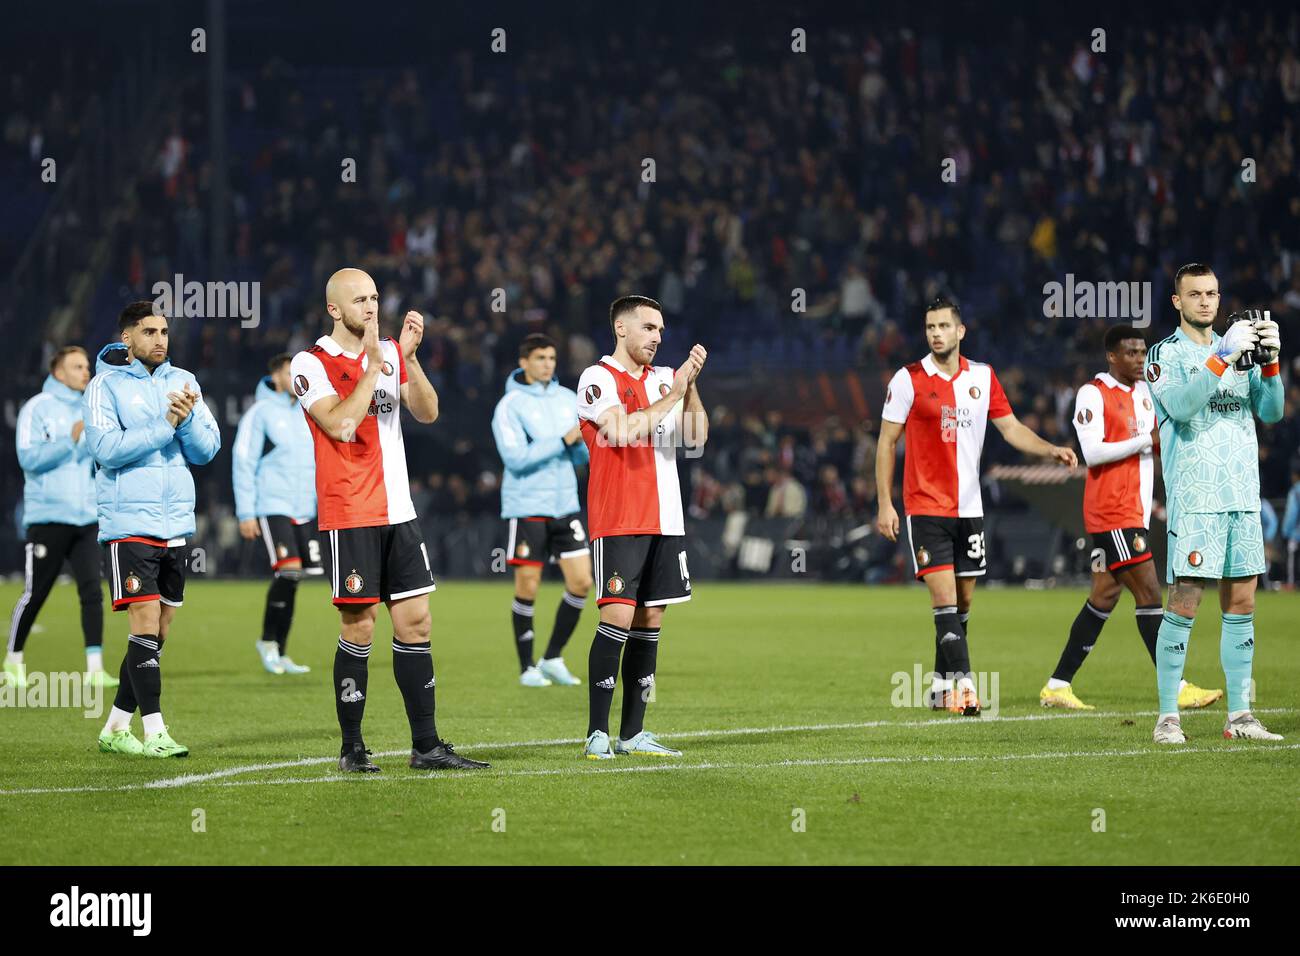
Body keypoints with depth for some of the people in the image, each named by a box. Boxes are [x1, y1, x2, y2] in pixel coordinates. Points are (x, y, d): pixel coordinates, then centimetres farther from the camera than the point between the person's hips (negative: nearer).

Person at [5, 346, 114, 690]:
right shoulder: (38, 409, -3)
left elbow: (101, 467, 16)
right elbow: (29, 457, -13)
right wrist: (71, 439, -19)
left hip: (85, 517, 5)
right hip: (46, 517, -5)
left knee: (92, 590, -8)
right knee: (34, 595, 2)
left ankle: (95, 668, -10)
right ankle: (13, 663, 18)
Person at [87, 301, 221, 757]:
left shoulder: (182, 381, 11)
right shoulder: (105, 385, -3)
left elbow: (208, 448, 6)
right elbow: (107, 449, -16)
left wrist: (187, 419, -14)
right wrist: (166, 424, -17)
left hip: (175, 524, 6)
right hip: (129, 524, -6)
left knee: (157, 633, 8)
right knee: (145, 625, -12)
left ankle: (116, 728, 17)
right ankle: (154, 732, -11)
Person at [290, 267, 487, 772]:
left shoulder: (390, 354, 12)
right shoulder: (311, 364, -6)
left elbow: (427, 412, 3)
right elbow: (342, 425, -19)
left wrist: (408, 356, -9)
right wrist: (373, 364, -16)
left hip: (398, 512, 6)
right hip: (349, 516, -6)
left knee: (415, 623, 4)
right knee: (359, 629, -5)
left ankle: (426, 745, 9)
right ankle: (352, 749, 4)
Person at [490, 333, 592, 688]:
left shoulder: (567, 399, 10)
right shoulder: (510, 406, -8)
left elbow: (582, 456, 12)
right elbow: (516, 458, -18)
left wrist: (583, 442, -11)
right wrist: (562, 441, -19)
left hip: (565, 505, 5)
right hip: (526, 508, -5)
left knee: (581, 581, -1)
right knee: (527, 588, -2)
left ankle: (553, 659, 13)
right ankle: (527, 669, 9)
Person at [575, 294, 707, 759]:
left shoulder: (664, 378, 15)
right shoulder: (598, 378, -4)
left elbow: (696, 437, 7)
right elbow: (624, 432, -19)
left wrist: (691, 384, -5)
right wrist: (674, 393, -14)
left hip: (664, 520, 7)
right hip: (618, 523, -7)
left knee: (650, 623, 6)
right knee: (617, 619, -13)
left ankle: (633, 733, 10)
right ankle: (597, 734, -10)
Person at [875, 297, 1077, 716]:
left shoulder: (983, 377, 6)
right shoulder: (908, 380, -5)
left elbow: (1011, 429, 8)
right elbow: (886, 442, -1)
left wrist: (1051, 449, -10)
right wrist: (884, 505, -6)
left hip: (969, 507, 4)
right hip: (926, 507, -4)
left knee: (962, 602, 9)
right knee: (944, 598, -14)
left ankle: (942, 684, 21)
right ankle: (963, 683, -19)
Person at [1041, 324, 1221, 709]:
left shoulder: (1143, 391, 17)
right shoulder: (1093, 394, -9)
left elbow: (1155, 446, 24)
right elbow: (1093, 452, -18)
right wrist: (1148, 439, -19)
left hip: (1136, 512, 9)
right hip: (1111, 514, -9)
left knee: (1104, 596, 8)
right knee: (1149, 592, -11)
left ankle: (1057, 685, 13)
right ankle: (1175, 688, -11)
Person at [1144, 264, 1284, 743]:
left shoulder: (1238, 350, 16)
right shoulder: (1166, 353, 0)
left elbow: (1271, 411, 8)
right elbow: (1180, 406, -19)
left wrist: (1270, 361, -7)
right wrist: (1222, 356, -24)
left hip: (1243, 496, 6)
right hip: (1193, 498, -6)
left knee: (1241, 603, 5)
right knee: (1184, 603, -8)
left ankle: (1239, 716, 9)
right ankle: (1167, 717, -4)